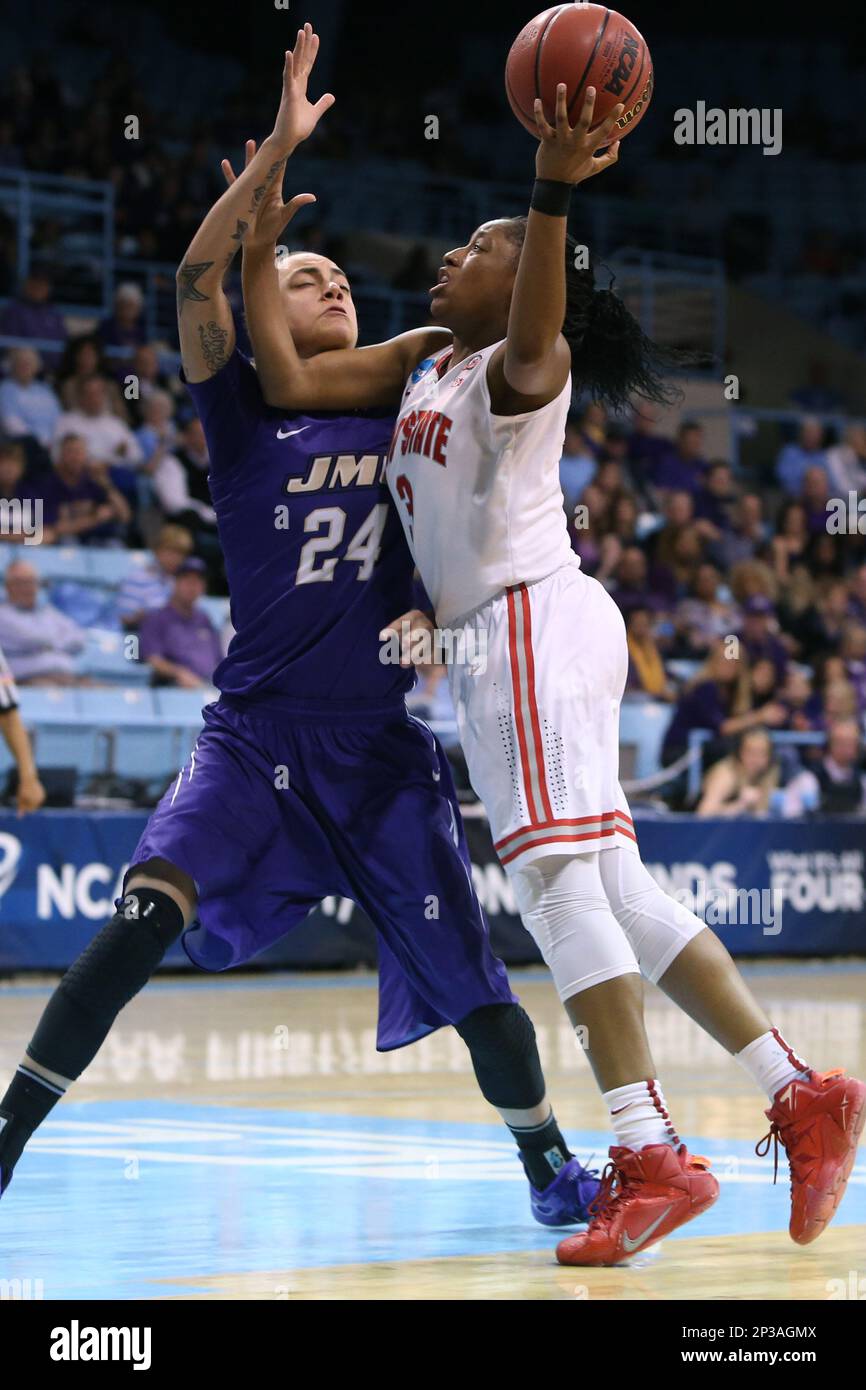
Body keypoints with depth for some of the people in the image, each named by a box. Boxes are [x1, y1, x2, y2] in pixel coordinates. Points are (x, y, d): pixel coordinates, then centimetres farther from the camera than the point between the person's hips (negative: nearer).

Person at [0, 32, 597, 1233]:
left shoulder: (401, 407, 8)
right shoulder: (242, 412, 1)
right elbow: (197, 274, -13)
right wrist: (280, 146, -18)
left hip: (383, 745, 2)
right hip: (257, 731, -2)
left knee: (469, 980, 2)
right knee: (147, 917, -23)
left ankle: (548, 1161, 25)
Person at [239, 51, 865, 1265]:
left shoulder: (525, 364, -6)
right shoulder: (416, 366, 19)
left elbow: (532, 338, -31)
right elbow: (287, 381, 17)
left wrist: (554, 194, -45)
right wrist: (260, 246, 20)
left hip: (534, 620, -9)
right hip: (502, 635, 9)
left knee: (558, 881, -17)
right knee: (616, 893, 8)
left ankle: (651, 1156, -22)